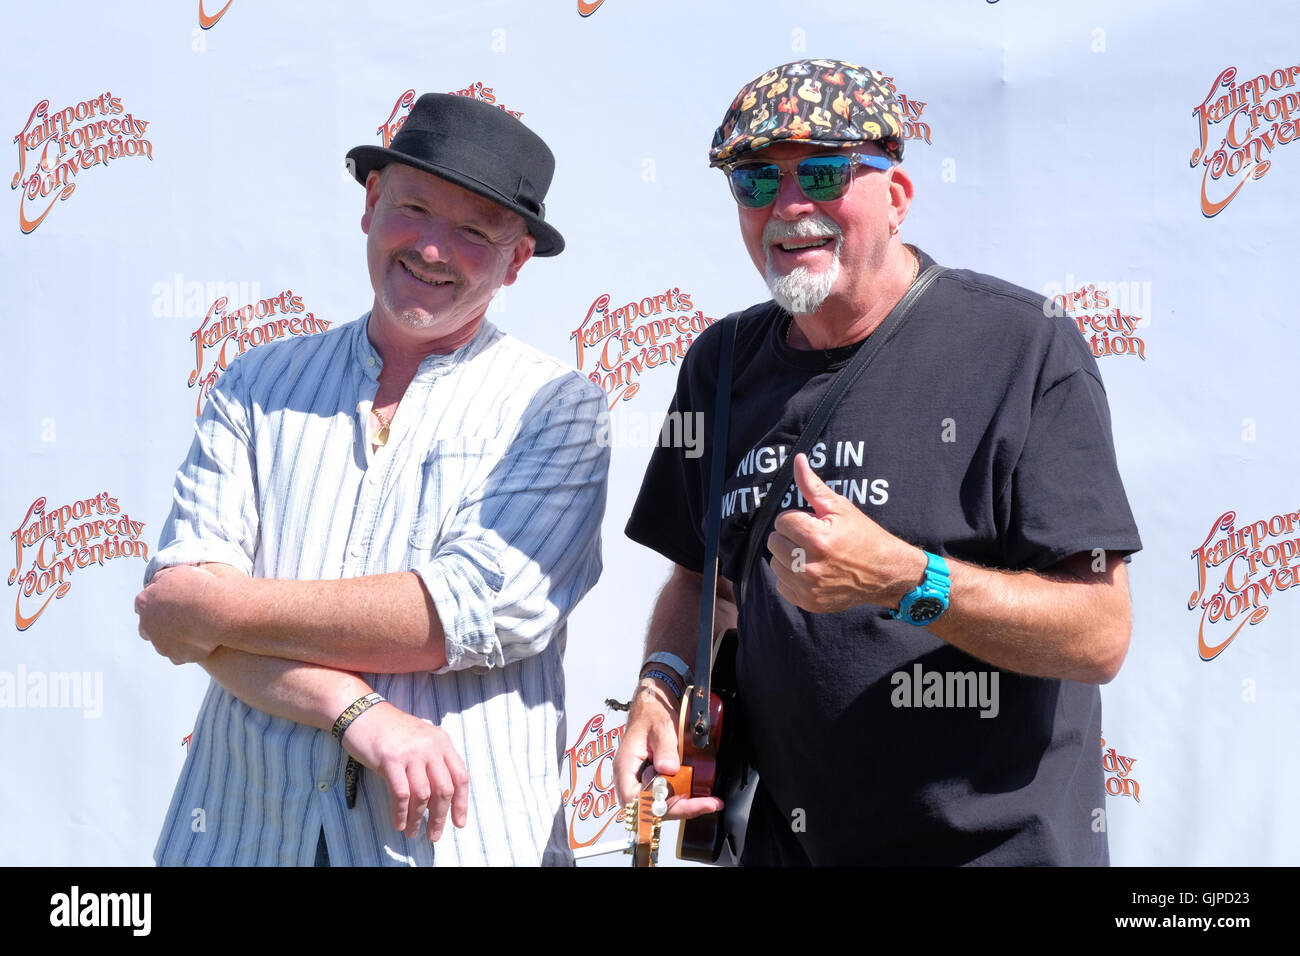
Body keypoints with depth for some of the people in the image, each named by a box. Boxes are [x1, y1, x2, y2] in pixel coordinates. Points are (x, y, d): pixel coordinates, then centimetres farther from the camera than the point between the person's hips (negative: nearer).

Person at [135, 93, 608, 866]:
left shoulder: (558, 407, -4)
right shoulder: (259, 387, 5)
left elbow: (482, 611, -16)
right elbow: (182, 589, -5)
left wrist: (225, 612, -11)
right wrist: (356, 712, -20)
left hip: (460, 837, -2)